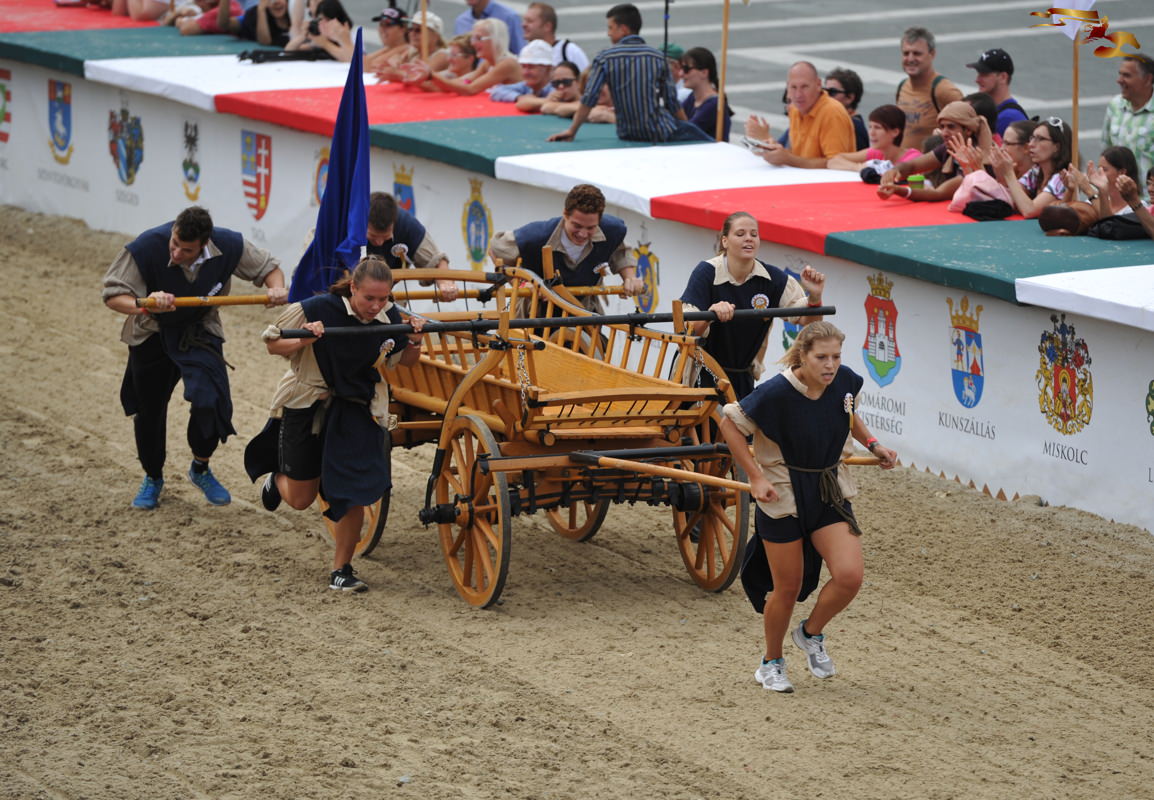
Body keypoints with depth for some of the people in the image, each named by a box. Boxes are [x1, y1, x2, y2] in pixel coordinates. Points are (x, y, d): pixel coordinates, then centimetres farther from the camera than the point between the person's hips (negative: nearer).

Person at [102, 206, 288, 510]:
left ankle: (200, 469, 12)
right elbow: (113, 294, -26)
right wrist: (144, 306, -47)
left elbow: (267, 267, -4)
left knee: (210, 403, -18)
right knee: (149, 410, 13)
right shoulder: (145, 248, -31)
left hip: (199, 333, 0)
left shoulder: (229, 246, -22)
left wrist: (276, 288, -28)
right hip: (151, 334, 0)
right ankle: (153, 478, 42)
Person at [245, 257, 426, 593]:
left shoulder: (389, 317, -9)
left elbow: (404, 361, 7)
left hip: (357, 409, 2)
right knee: (301, 499, 8)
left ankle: (341, 571, 6)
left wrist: (414, 341, -15)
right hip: (306, 404, -2)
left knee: (353, 493, -10)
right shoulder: (318, 309, -21)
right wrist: (303, 341, -30)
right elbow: (273, 345, -10)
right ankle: (277, 478, 45)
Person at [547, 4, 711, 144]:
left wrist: (572, 131, 3)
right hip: (661, 132, -3)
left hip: (628, 135, 3)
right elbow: (671, 102, 1)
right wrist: (687, 127, 14)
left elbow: (588, 100, -6)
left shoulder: (604, 58, -2)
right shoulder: (658, 56, 0)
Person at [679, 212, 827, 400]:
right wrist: (710, 314, -44)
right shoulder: (706, 273, -15)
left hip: (743, 377, 4)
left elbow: (808, 321, -6)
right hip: (703, 375, -4)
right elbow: (687, 330, -23)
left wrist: (814, 296, -26)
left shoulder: (772, 277, -6)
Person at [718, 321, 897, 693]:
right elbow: (730, 422, -13)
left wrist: (872, 444, 4)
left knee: (850, 575, -12)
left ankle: (811, 633, 18)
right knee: (788, 588, 4)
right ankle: (772, 663, 30)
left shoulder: (845, 381, -8)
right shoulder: (776, 393, -24)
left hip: (829, 491, 4)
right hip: (782, 494, -4)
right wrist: (755, 477, -15)